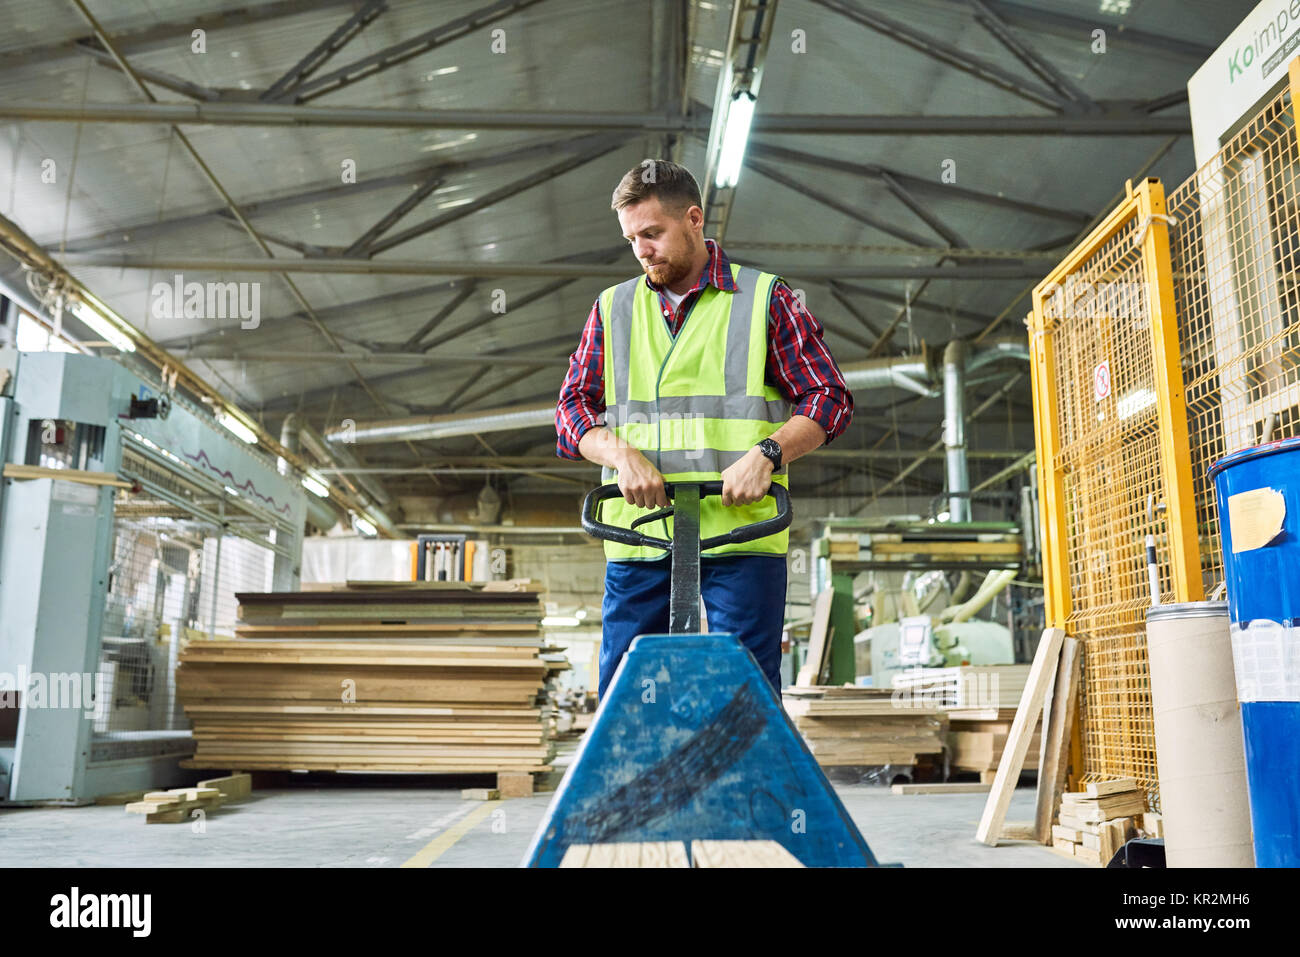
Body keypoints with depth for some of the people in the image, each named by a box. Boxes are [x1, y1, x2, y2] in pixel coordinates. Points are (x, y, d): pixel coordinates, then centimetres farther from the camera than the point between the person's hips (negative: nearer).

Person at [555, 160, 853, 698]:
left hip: (742, 532, -2)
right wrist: (621, 453, -10)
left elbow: (828, 399, 4)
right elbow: (573, 410, 10)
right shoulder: (612, 309, 16)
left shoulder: (765, 299, 7)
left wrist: (766, 454, -13)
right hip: (638, 535, 3)